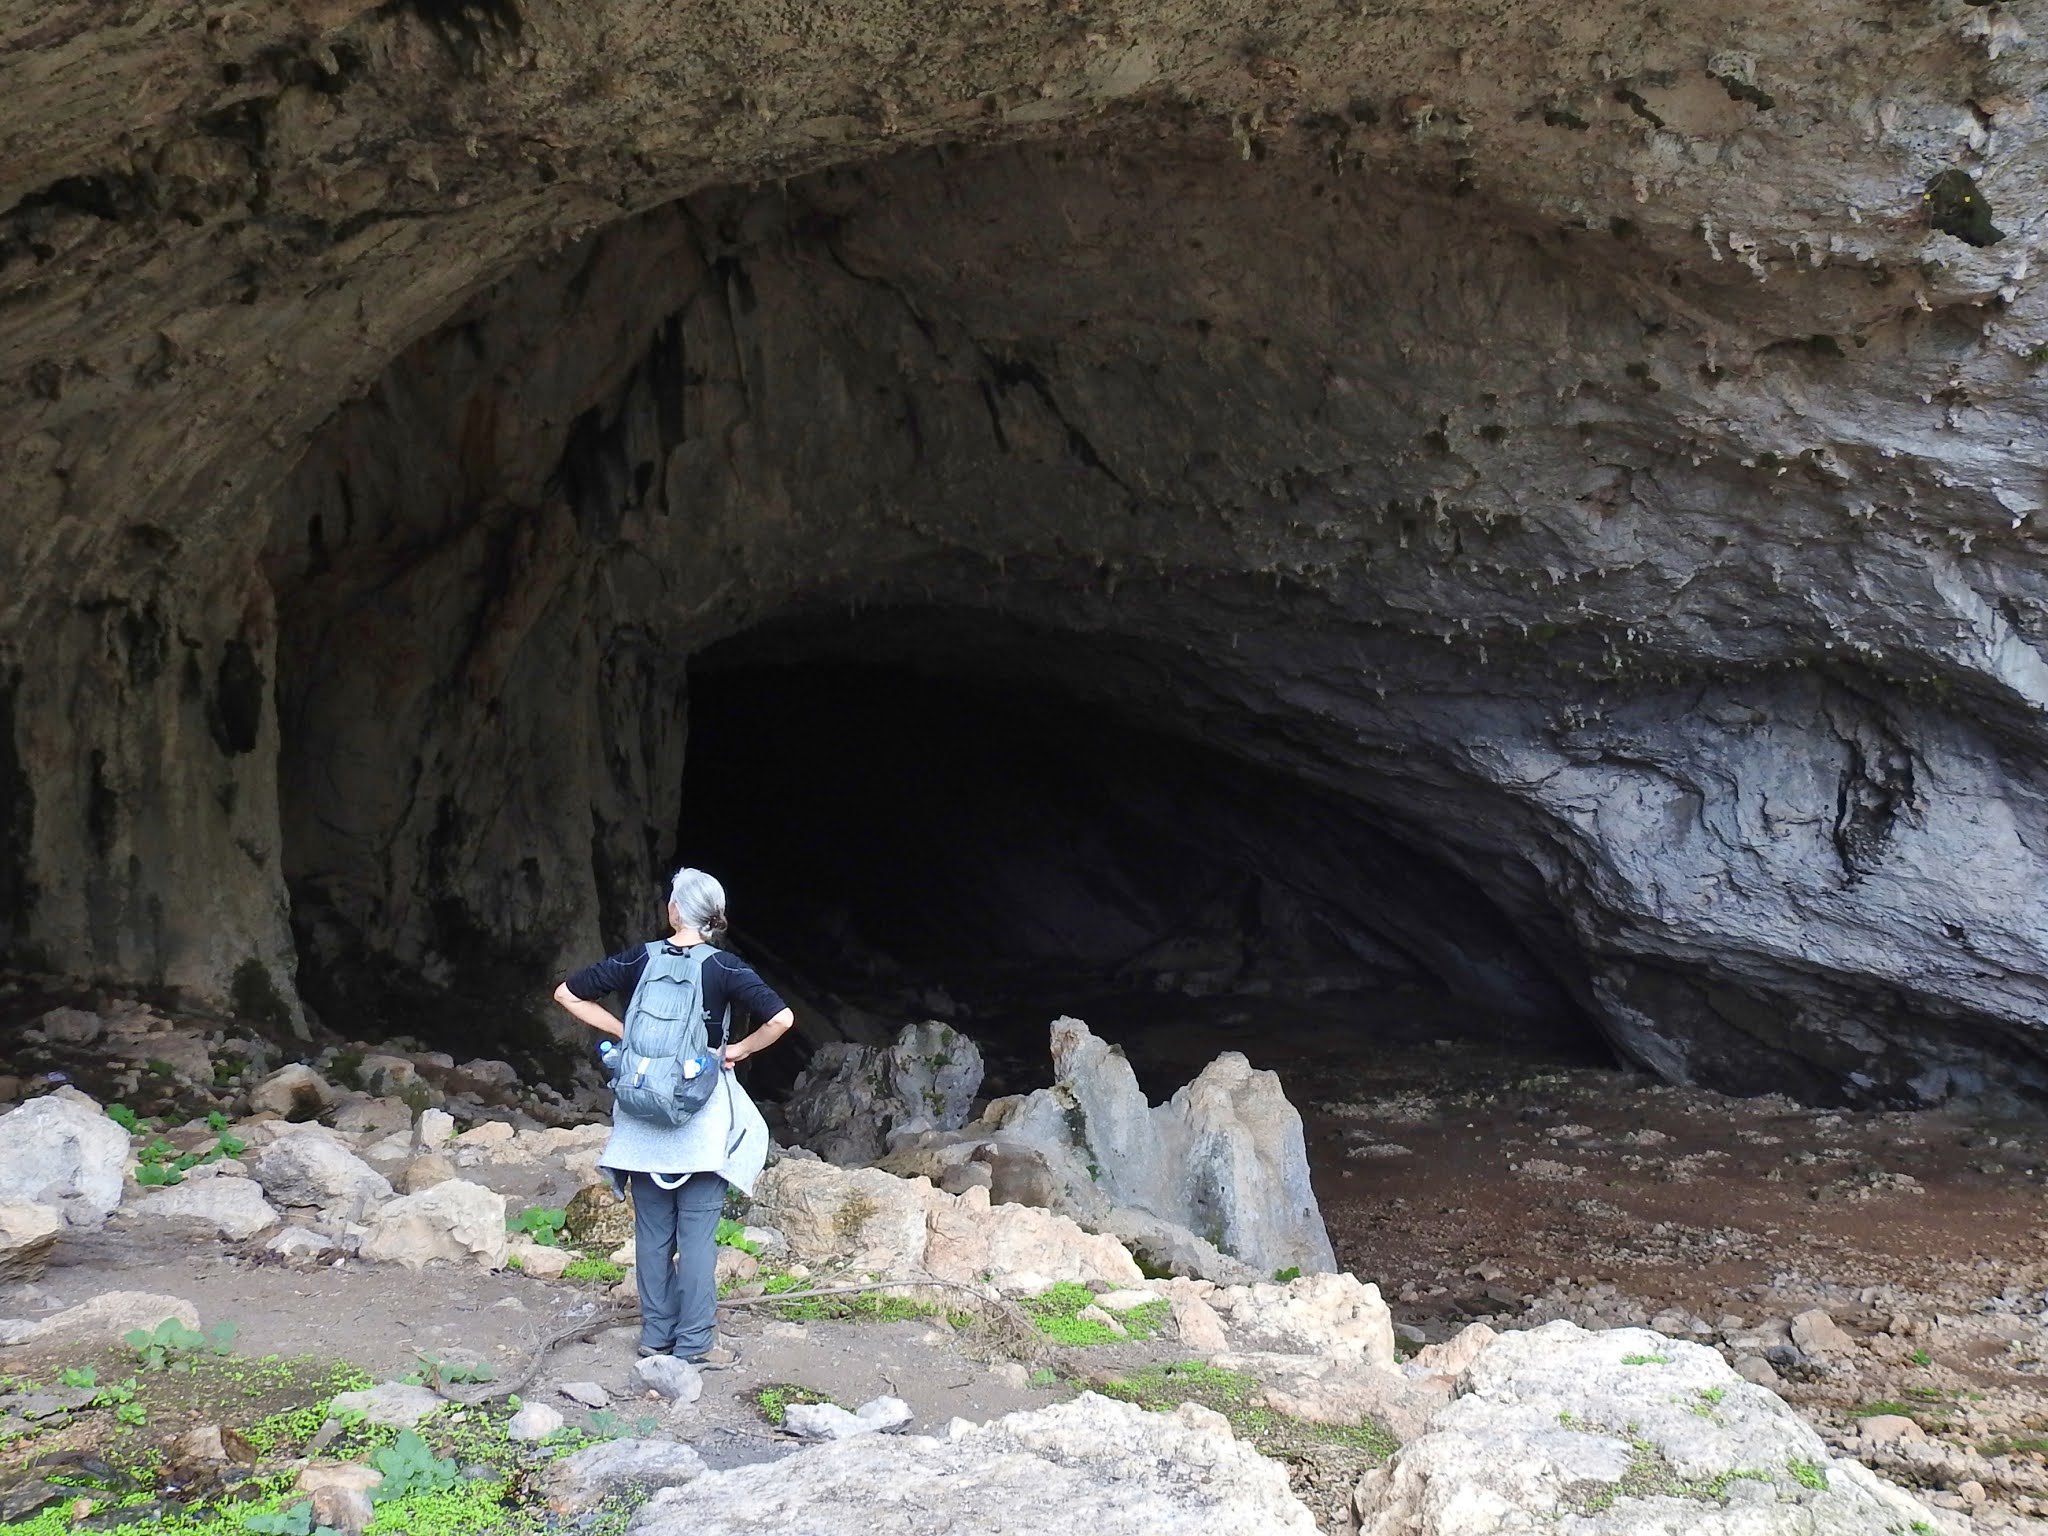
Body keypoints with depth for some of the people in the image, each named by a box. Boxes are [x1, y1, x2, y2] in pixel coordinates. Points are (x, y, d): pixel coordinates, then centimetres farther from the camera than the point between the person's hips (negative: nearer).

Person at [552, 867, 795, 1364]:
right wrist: (738, 1050, -6)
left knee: (652, 1230, 12)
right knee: (697, 1232, 3)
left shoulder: (638, 961, -1)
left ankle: (656, 1333, 19)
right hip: (702, 1113, -3)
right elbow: (781, 1018, -20)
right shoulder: (724, 968, -9)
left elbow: (568, 994, 4)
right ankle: (694, 1342, 5)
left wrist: (620, 1030, 7)